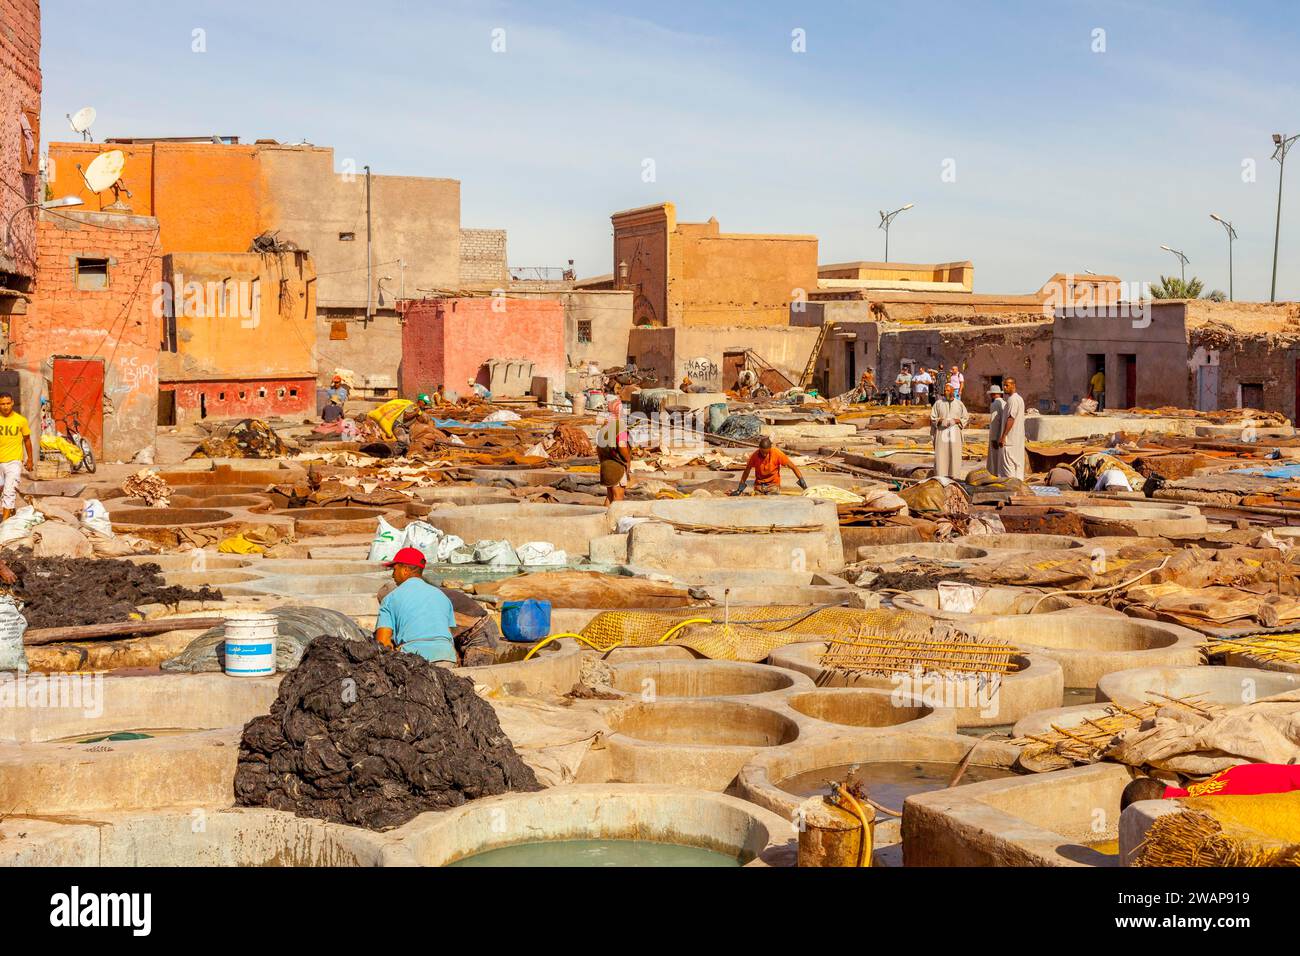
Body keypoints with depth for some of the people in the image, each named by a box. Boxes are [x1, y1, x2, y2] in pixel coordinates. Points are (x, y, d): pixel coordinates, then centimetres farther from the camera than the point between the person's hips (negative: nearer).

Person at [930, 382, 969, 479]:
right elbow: (932, 418, 3)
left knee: (954, 455, -3)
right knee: (941, 455, -6)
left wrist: (957, 421, -10)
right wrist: (940, 421, -17)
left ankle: (954, 477, 3)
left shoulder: (959, 404, 7)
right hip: (941, 432, -1)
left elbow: (966, 418, 9)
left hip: (955, 434, 1)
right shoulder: (938, 403, 5)